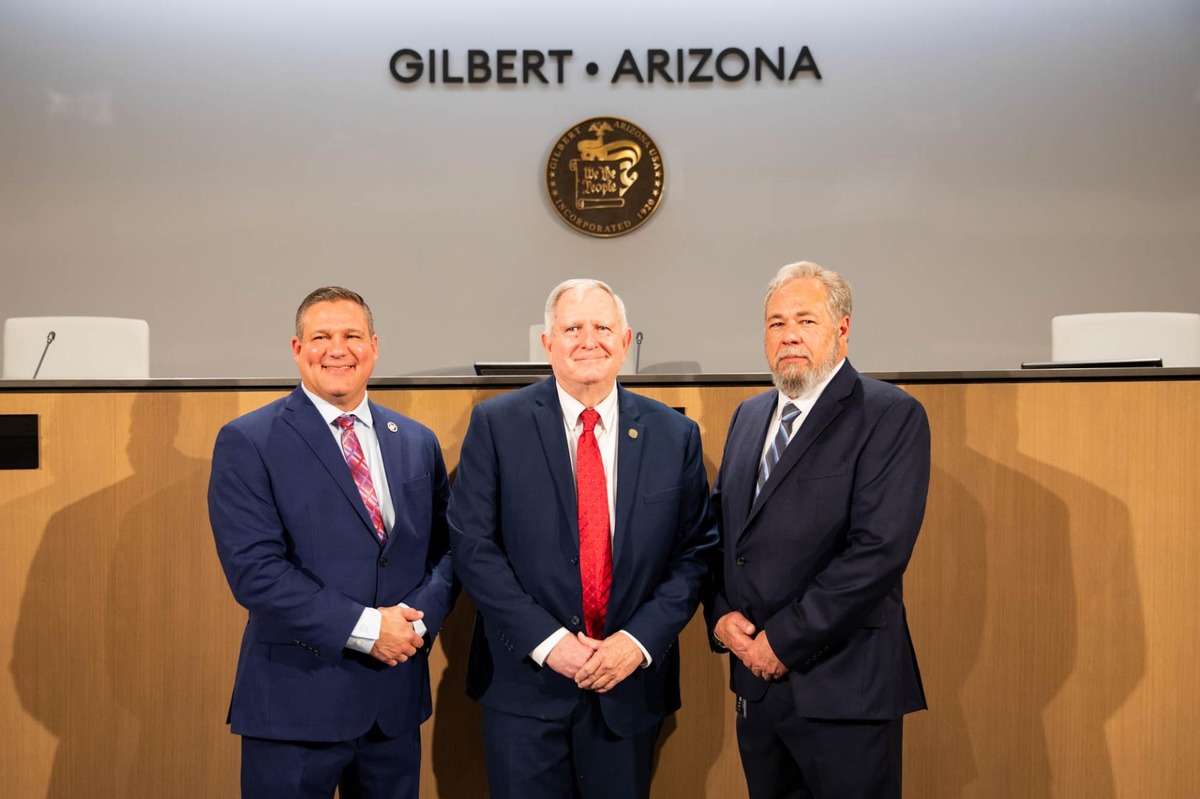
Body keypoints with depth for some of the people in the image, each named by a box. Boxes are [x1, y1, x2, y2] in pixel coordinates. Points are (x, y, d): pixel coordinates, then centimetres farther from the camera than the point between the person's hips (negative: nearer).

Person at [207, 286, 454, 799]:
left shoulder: (418, 443, 9)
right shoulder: (247, 443, -6)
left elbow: (445, 547, 10)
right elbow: (253, 569, -15)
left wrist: (419, 619, -10)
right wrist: (365, 628, -17)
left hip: (396, 699, 5)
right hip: (296, 700, -4)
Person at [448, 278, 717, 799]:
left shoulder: (674, 435, 3)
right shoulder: (496, 424, -3)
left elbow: (694, 552, 3)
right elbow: (472, 545, -7)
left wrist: (640, 640, -10)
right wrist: (547, 641, -14)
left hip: (631, 687, 2)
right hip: (524, 683, -2)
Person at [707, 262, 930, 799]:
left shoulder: (891, 416, -10)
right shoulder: (748, 417, 13)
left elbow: (879, 548, -19)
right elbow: (717, 527, 15)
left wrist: (784, 642, -17)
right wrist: (721, 617, -3)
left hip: (842, 687, -6)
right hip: (757, 680, 6)